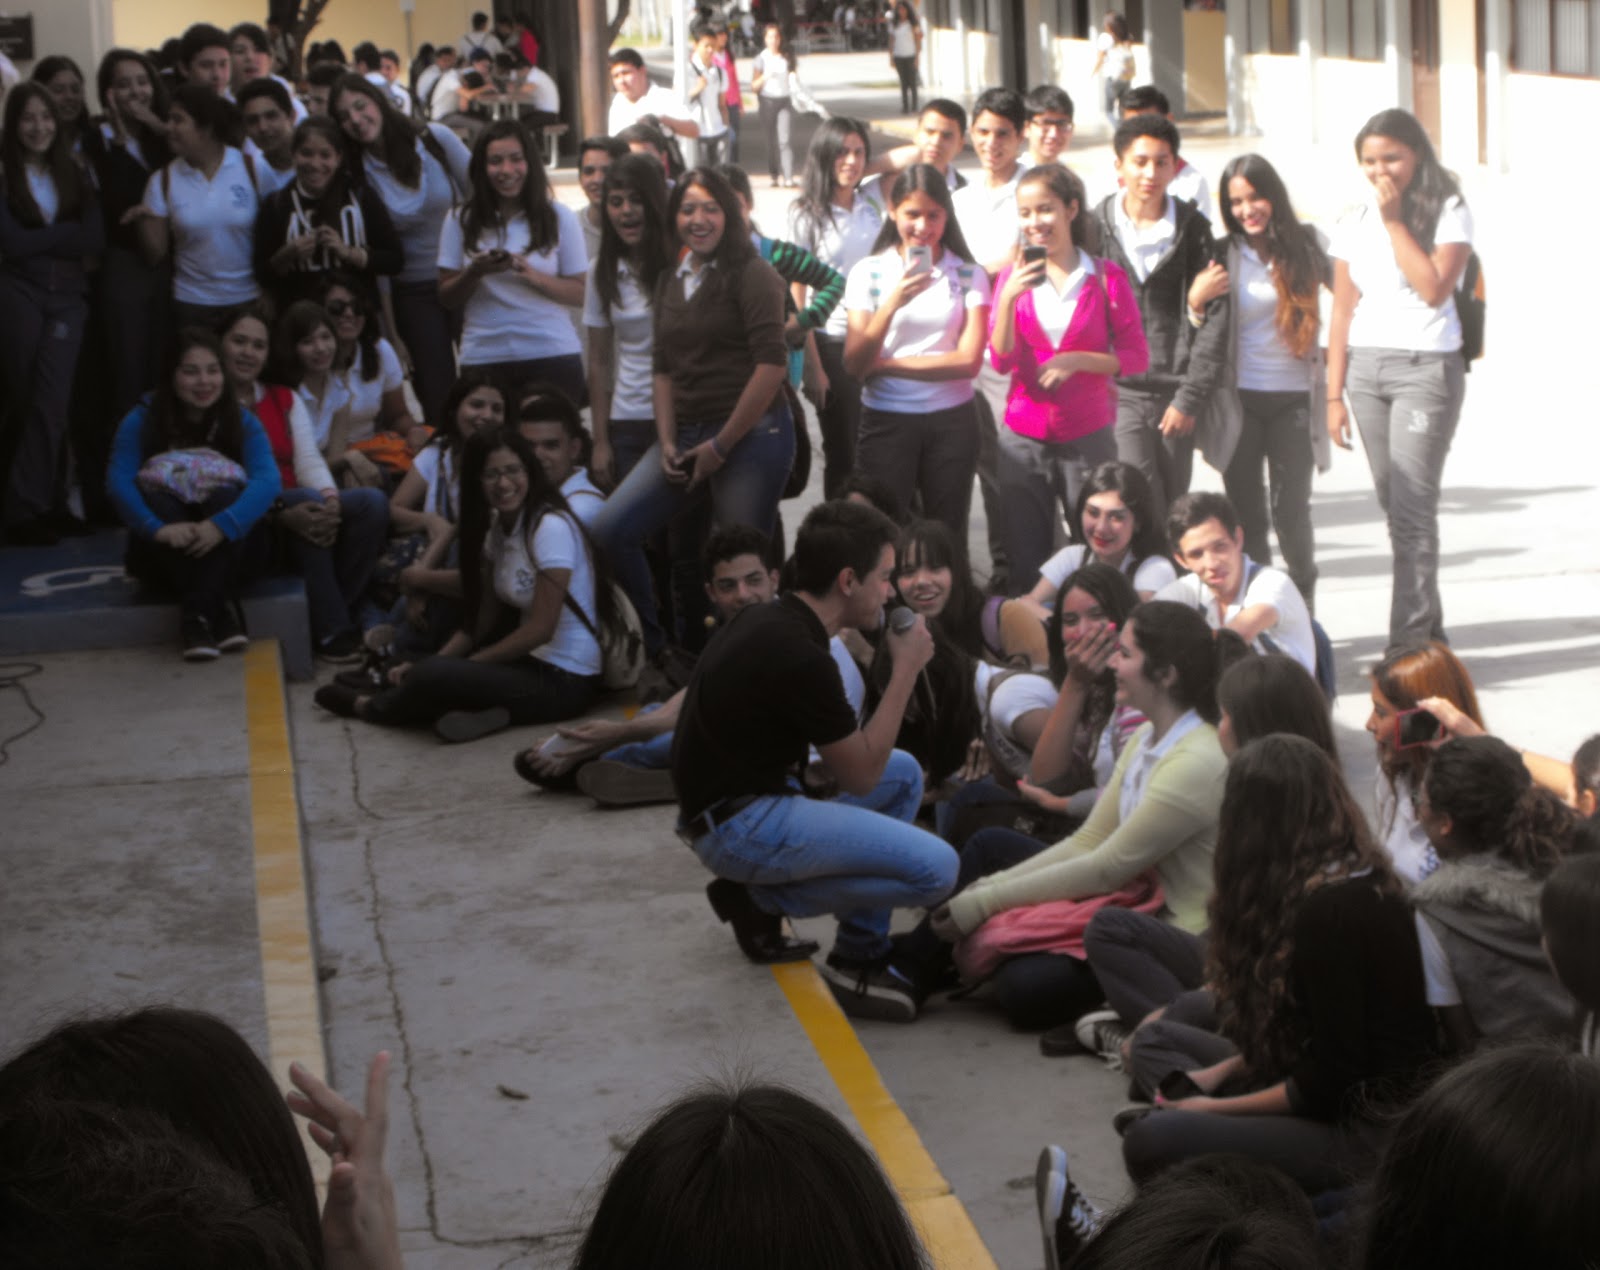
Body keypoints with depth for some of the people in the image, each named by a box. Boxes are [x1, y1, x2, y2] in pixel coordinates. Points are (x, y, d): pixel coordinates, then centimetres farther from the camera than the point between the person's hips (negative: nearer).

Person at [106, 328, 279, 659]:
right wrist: (159, 528, -39)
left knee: (227, 496, -29)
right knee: (156, 494, -30)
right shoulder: (142, 421, -5)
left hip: (227, 553, 0)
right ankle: (222, 611, -38)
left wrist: (221, 525, -40)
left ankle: (197, 616, -37)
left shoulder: (242, 423, -3)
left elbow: (268, 480, -21)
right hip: (163, 555, 0)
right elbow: (118, 481, -20)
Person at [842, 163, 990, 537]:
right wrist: (892, 304, -19)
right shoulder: (869, 274, 2)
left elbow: (968, 361, -7)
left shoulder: (969, 276, 3)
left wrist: (885, 365, -9)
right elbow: (854, 366, -5)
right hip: (886, 420, -1)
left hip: (952, 422, 1)